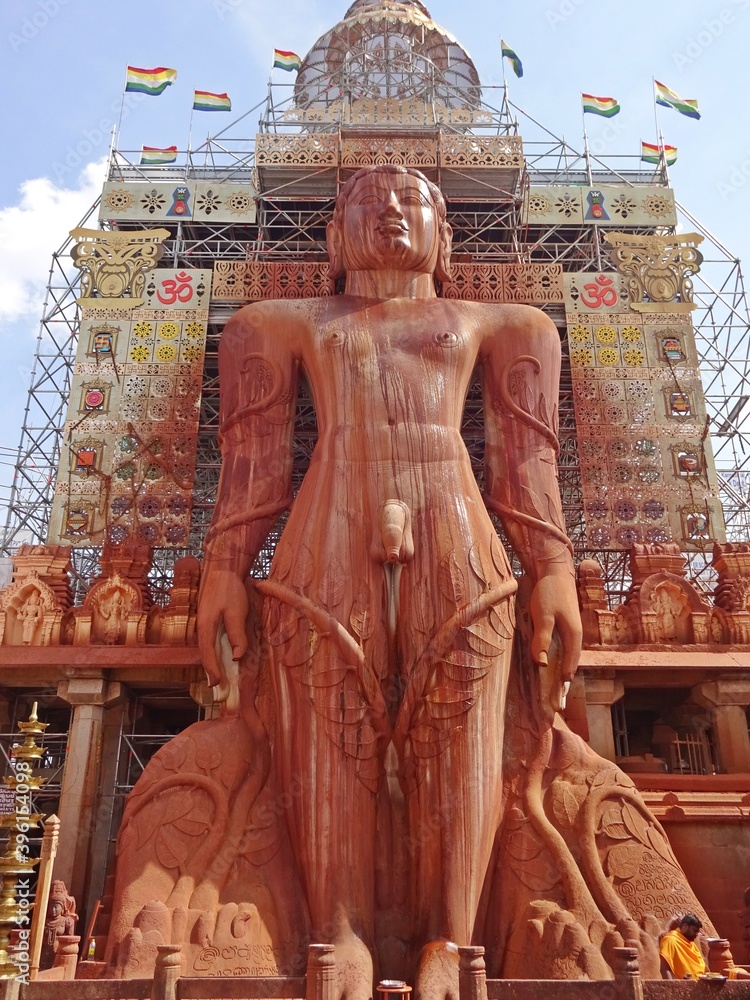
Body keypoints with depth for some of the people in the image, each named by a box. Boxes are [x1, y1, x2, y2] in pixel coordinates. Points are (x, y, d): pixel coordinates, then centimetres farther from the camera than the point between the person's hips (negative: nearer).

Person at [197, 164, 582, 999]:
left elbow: (526, 460, 15)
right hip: (329, 546, 0)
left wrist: (553, 570, 4)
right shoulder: (293, 325, 25)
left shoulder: (492, 325, 25)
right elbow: (254, 460, 14)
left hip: (455, 543, 1)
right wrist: (224, 568, 4)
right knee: (331, 747, -6)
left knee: (456, 750, -4)